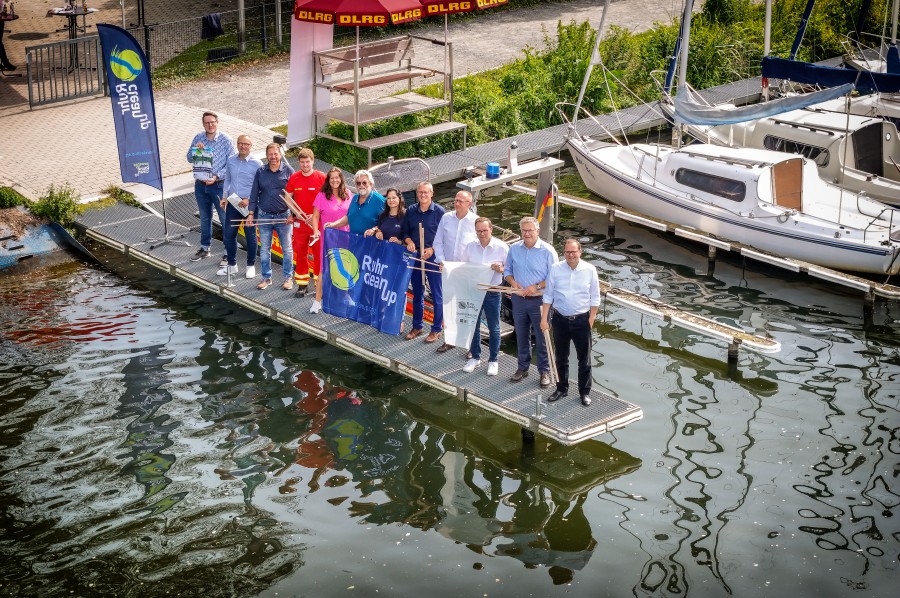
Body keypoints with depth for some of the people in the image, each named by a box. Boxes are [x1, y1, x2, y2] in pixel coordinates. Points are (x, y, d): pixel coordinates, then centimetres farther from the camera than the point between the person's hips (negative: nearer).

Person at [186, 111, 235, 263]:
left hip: (219, 185, -5)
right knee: (204, 218, 18)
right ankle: (204, 248, 32)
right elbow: (190, 159, 8)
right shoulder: (198, 138, 3)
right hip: (200, 185, 5)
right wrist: (195, 148, -13)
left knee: (226, 219, -2)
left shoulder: (226, 140, -9)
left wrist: (216, 176, -20)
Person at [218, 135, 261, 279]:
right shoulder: (230, 161, 6)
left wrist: (249, 200, -17)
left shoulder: (257, 163, -8)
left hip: (249, 204, -4)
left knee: (250, 235, 6)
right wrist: (224, 197, 6)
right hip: (232, 203, 4)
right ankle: (231, 264, 22)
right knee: (228, 234, 7)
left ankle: (251, 265, 20)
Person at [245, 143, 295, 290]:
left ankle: (288, 277, 16)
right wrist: (251, 213, 3)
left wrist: (292, 214, -7)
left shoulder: (288, 170, -2)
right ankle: (266, 278, 18)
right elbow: (254, 194, 8)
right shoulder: (261, 171, 4)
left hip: (283, 216, -2)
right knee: (264, 249, 7)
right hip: (264, 216, 2)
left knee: (287, 249, 5)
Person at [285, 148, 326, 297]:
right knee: (300, 254, 9)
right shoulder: (294, 178, 2)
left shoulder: (321, 177, -6)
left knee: (319, 254, 1)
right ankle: (302, 284, 19)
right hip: (299, 222, 3)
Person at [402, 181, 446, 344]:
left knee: (437, 295, 0)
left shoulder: (439, 212, -6)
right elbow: (405, 232, 14)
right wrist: (409, 241, -7)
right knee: (417, 293, 13)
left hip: (433, 257, -4)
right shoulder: (411, 211, 7)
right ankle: (416, 327, 23)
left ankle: (436, 329, 9)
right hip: (415, 256, 5)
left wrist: (432, 249, -17)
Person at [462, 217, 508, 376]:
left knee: (493, 328, 7)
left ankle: (493, 360, 21)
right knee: (473, 325, 12)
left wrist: (501, 269, -25)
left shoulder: (502, 247, -9)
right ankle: (475, 357, 28)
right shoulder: (470, 246, 2)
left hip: (492, 292, -3)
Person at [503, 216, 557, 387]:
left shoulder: (547, 251, -11)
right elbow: (507, 270, 12)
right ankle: (523, 368, 30)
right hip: (518, 300, 4)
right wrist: (513, 282, -9)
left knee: (542, 338, 3)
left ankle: (544, 371, 15)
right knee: (521, 336, 16)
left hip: (539, 300, -4)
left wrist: (536, 286, -19)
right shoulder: (514, 248, 2)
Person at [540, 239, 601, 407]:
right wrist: (544, 318, -3)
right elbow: (548, 295, 1)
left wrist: (591, 320, -3)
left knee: (584, 359, 5)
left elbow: (595, 298, 1)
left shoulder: (590, 270, -6)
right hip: (560, 320, 1)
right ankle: (561, 389, 28)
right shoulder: (555, 269, -4)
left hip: (581, 320, -1)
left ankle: (584, 392, 16)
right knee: (561, 358, 14)